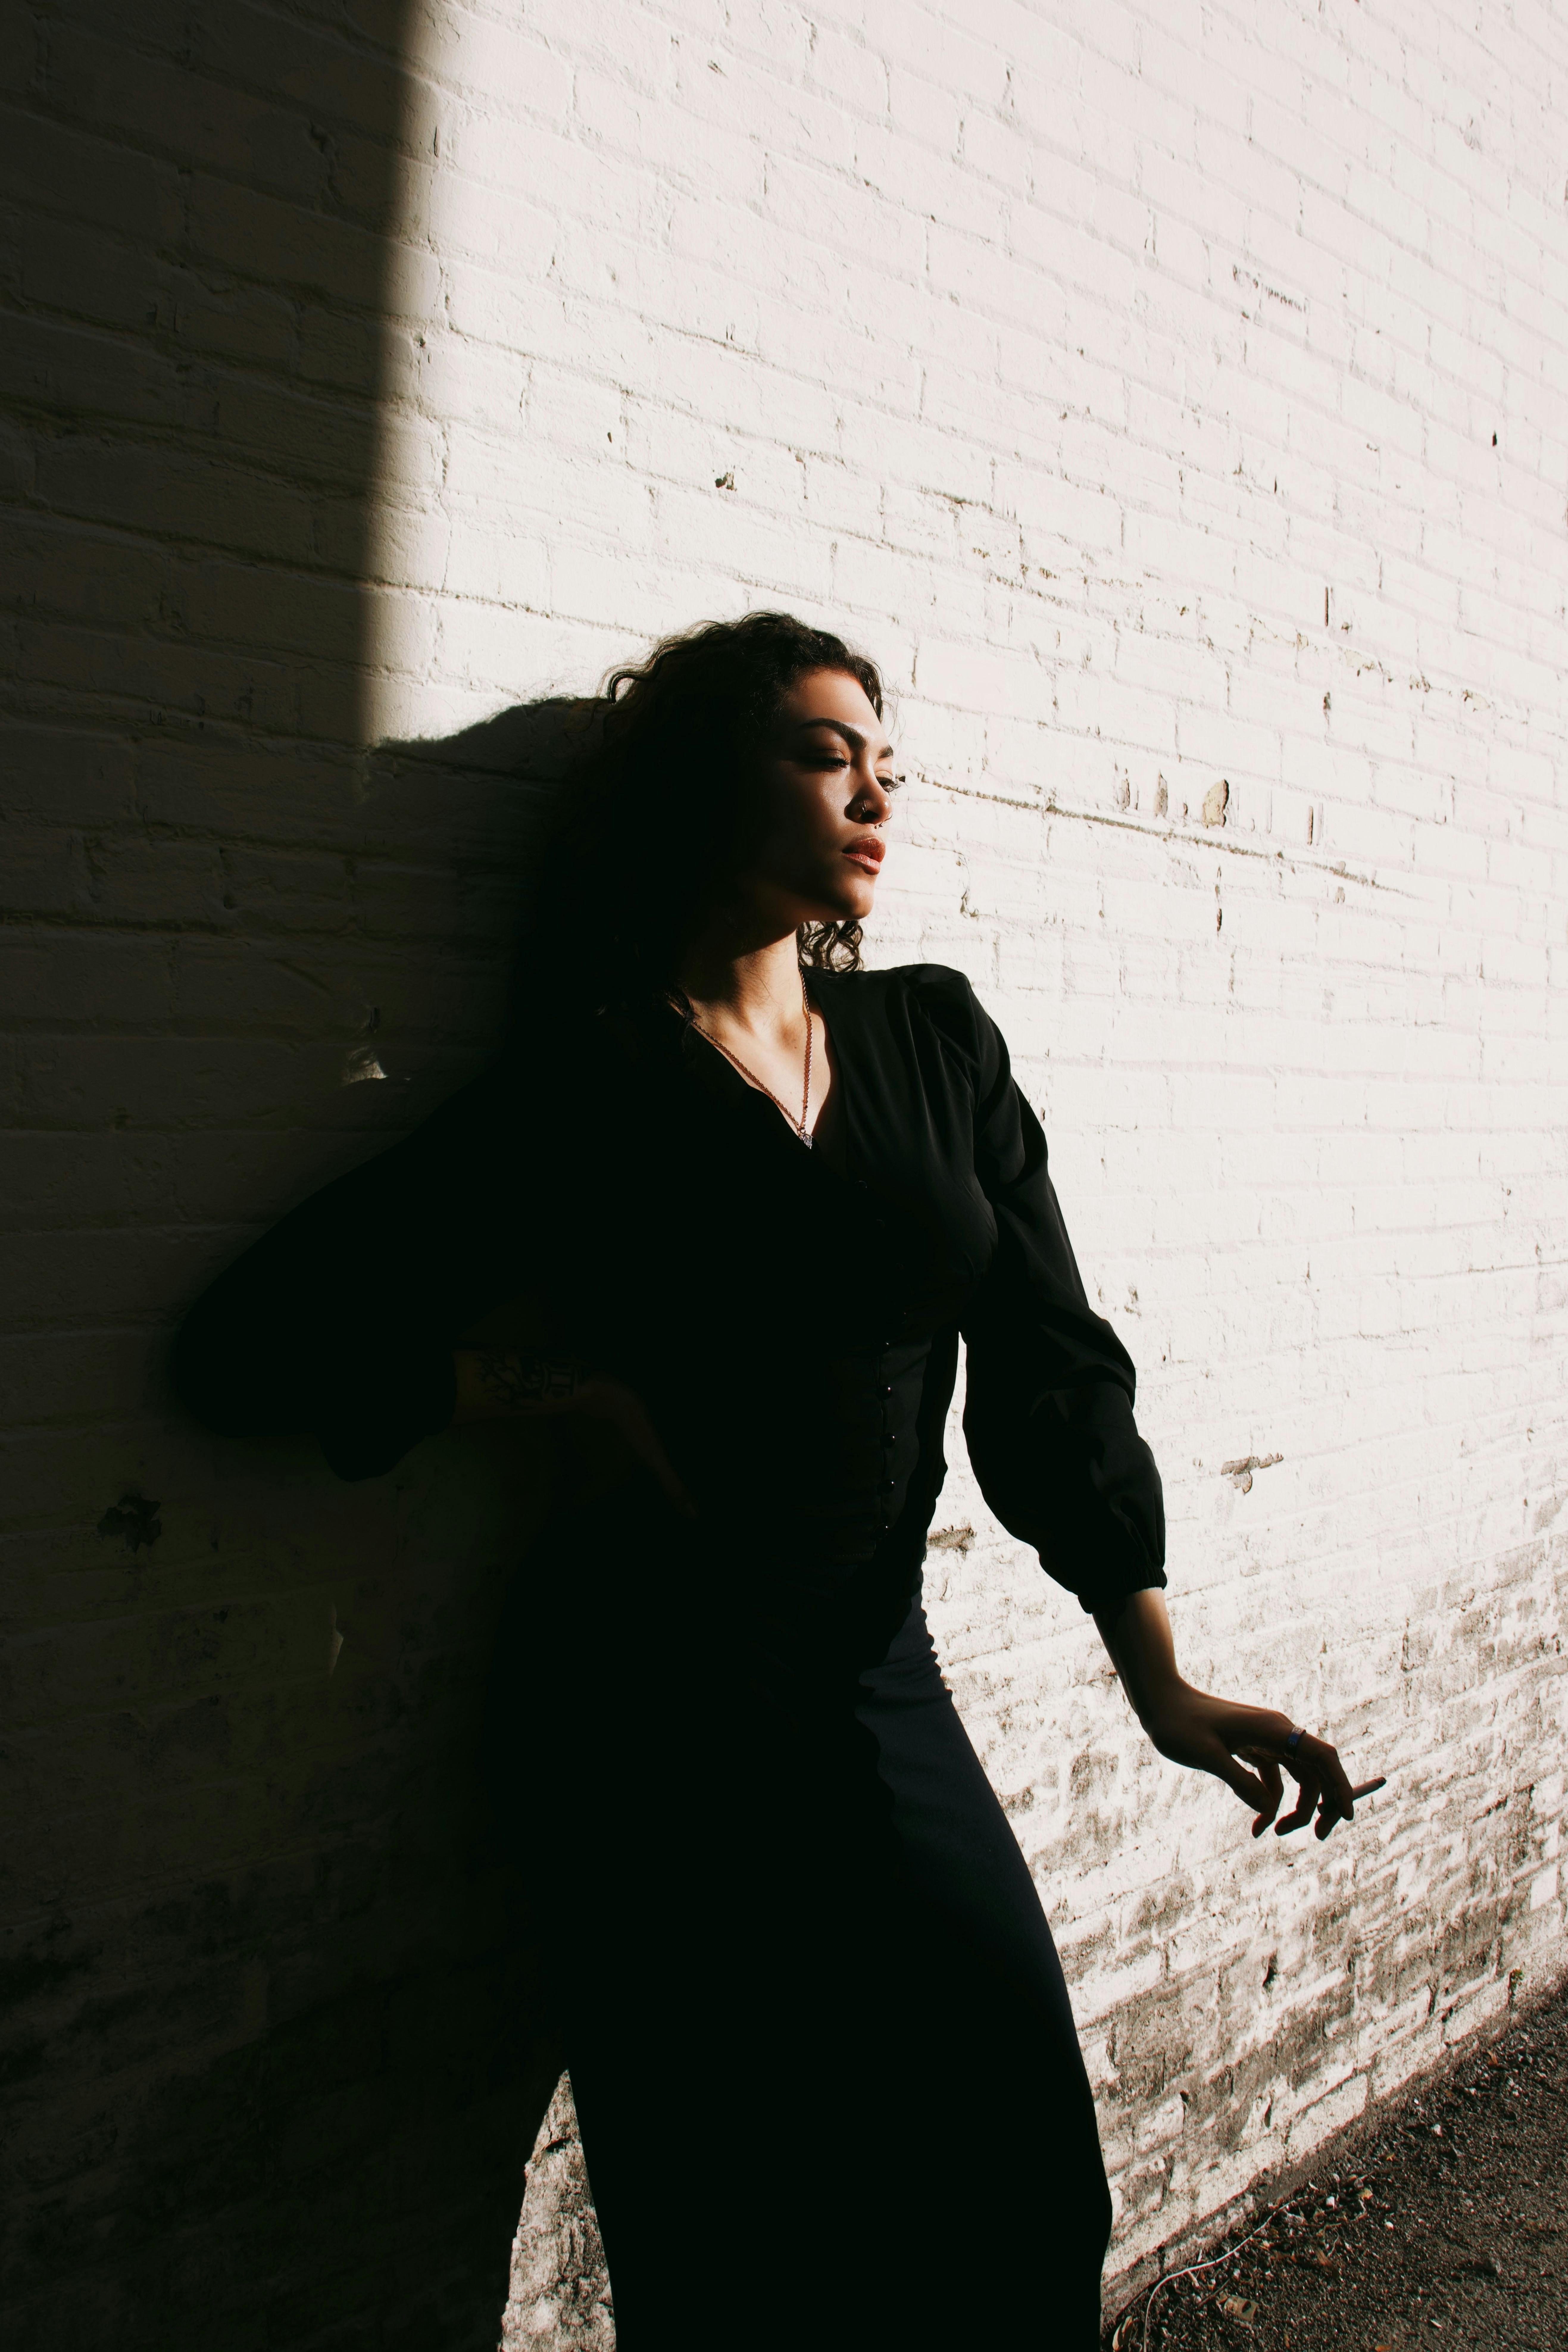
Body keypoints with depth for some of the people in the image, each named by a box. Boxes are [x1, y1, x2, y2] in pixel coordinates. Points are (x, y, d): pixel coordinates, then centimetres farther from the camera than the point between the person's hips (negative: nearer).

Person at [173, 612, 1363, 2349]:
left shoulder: (933, 1038, 6)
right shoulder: (578, 1086, -7)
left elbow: (1048, 1357, 5)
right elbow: (251, 1347, -8)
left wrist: (1159, 1679, 0)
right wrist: (573, 1387, -10)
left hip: (877, 1674, 4)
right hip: (657, 1703, -4)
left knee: (1021, 2198, 7)